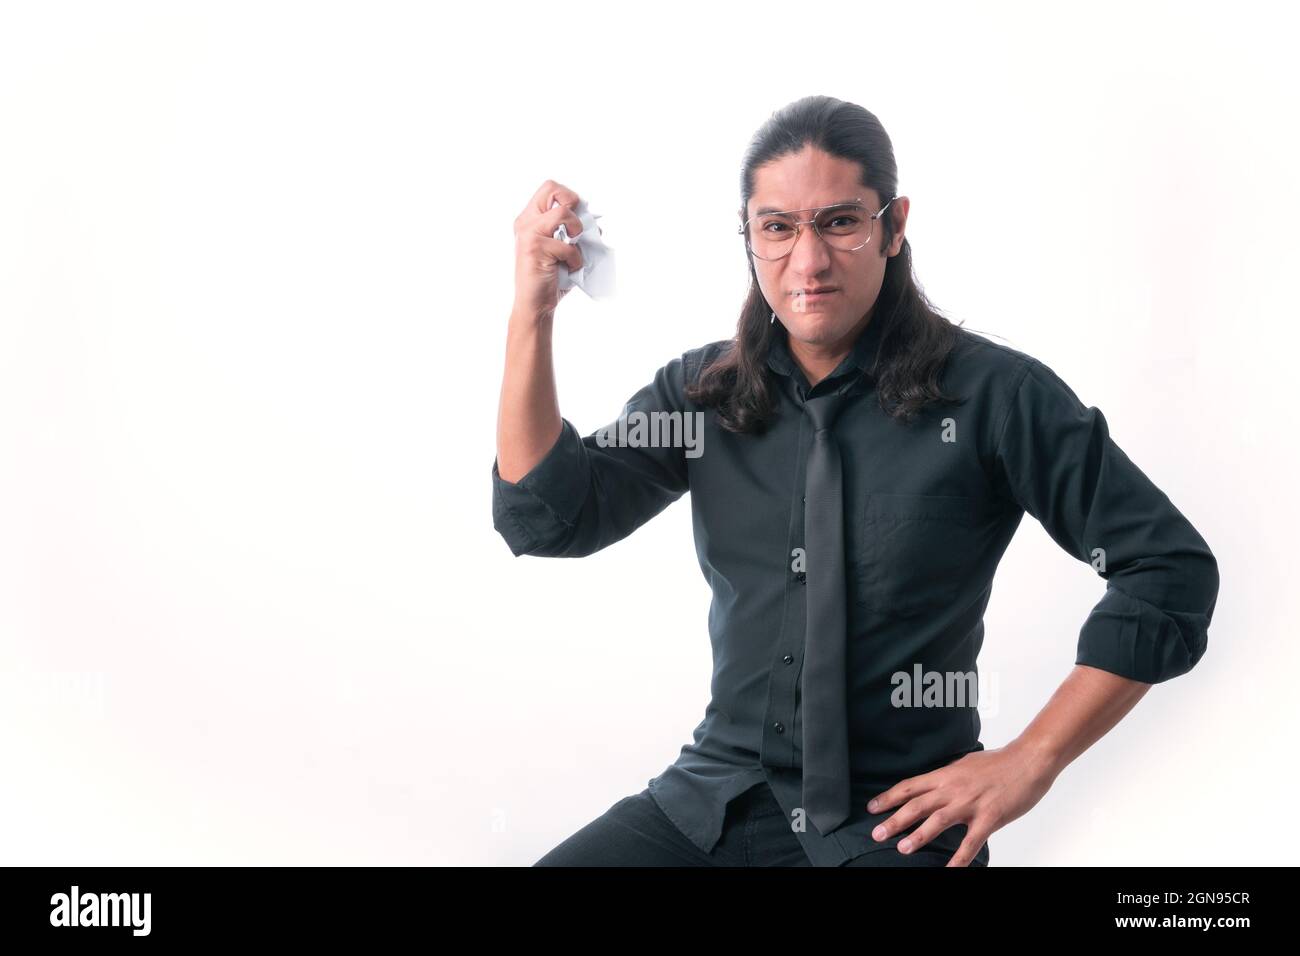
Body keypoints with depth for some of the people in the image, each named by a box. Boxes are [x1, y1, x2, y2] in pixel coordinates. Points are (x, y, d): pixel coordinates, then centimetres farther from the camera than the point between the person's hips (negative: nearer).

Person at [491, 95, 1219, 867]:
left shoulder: (992, 393, -7)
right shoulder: (703, 392, 4)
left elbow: (1173, 568, -6)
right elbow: (548, 518, -2)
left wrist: (1029, 762, -9)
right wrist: (533, 313, -13)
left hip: (897, 820, -2)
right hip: (715, 798, 3)